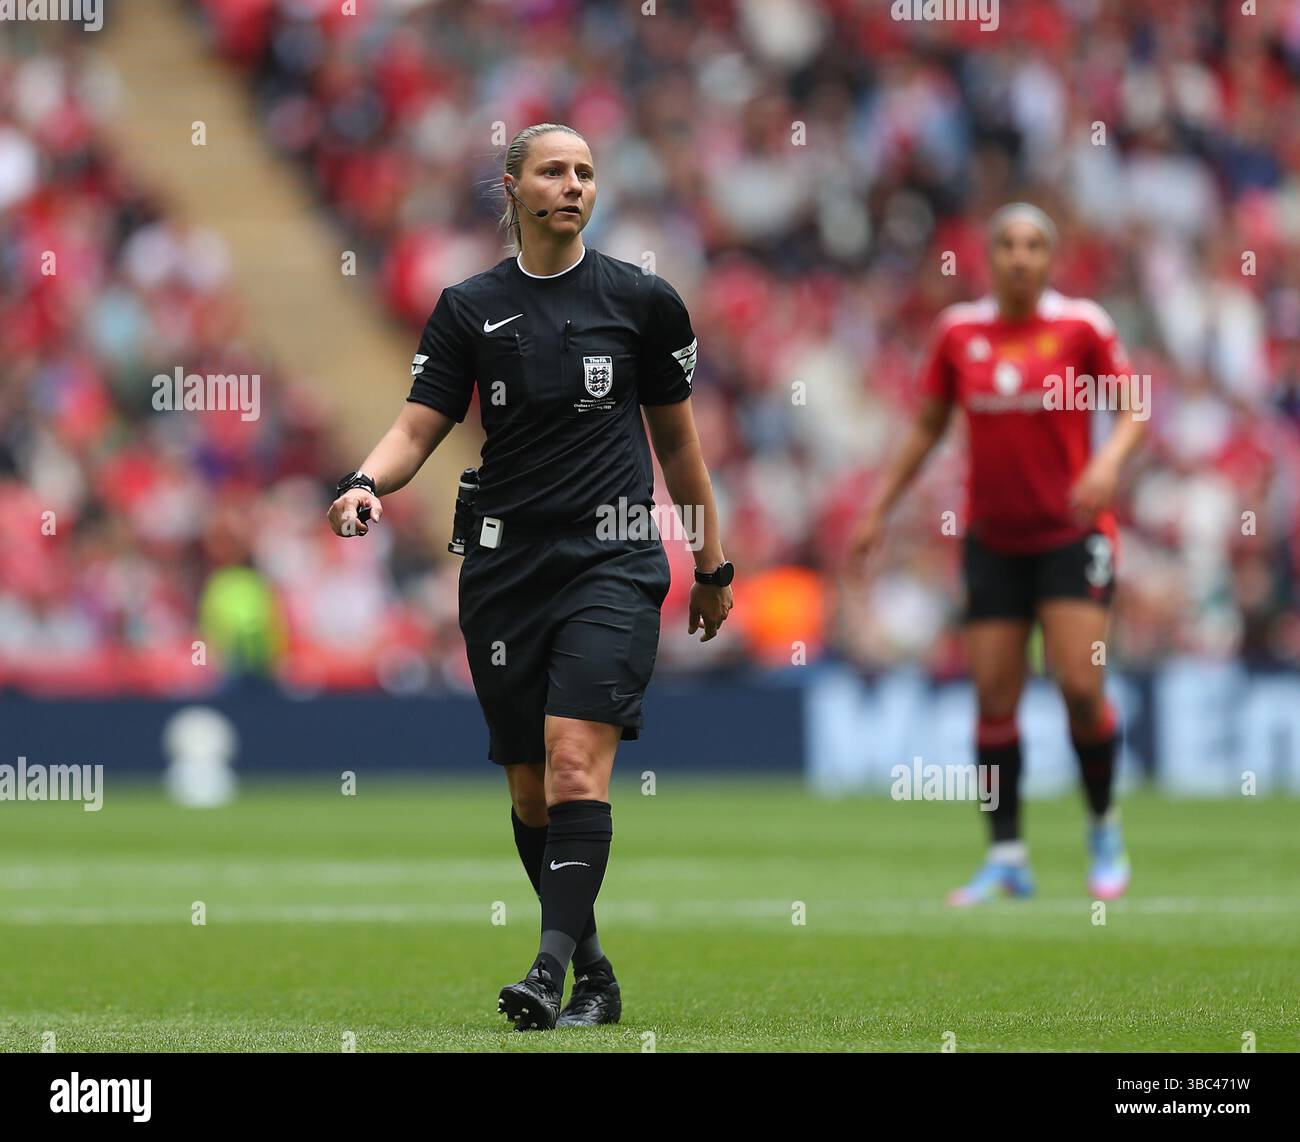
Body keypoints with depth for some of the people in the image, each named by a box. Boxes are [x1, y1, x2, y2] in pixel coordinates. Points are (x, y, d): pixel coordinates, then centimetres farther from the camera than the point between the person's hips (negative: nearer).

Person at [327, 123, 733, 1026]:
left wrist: (713, 562, 19)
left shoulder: (642, 300, 5)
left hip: (612, 564, -3)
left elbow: (677, 437, 15)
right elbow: (420, 425, 3)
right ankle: (594, 975, 18)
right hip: (506, 568, 3)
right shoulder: (469, 308, 7)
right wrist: (367, 483, -18)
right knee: (531, 787, 4)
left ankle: (552, 968, -28)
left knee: (576, 760, -20)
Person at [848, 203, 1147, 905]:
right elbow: (927, 428, 12)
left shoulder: (1081, 326, -6)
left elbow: (1134, 411, 0)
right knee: (993, 698, -3)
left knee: (1080, 687, -14)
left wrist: (1109, 462, -20)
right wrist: (878, 512, 12)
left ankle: (1104, 831, 9)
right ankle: (1007, 858, 7)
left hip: (1072, 532, -3)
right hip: (993, 538, 3)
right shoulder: (959, 331, 2)